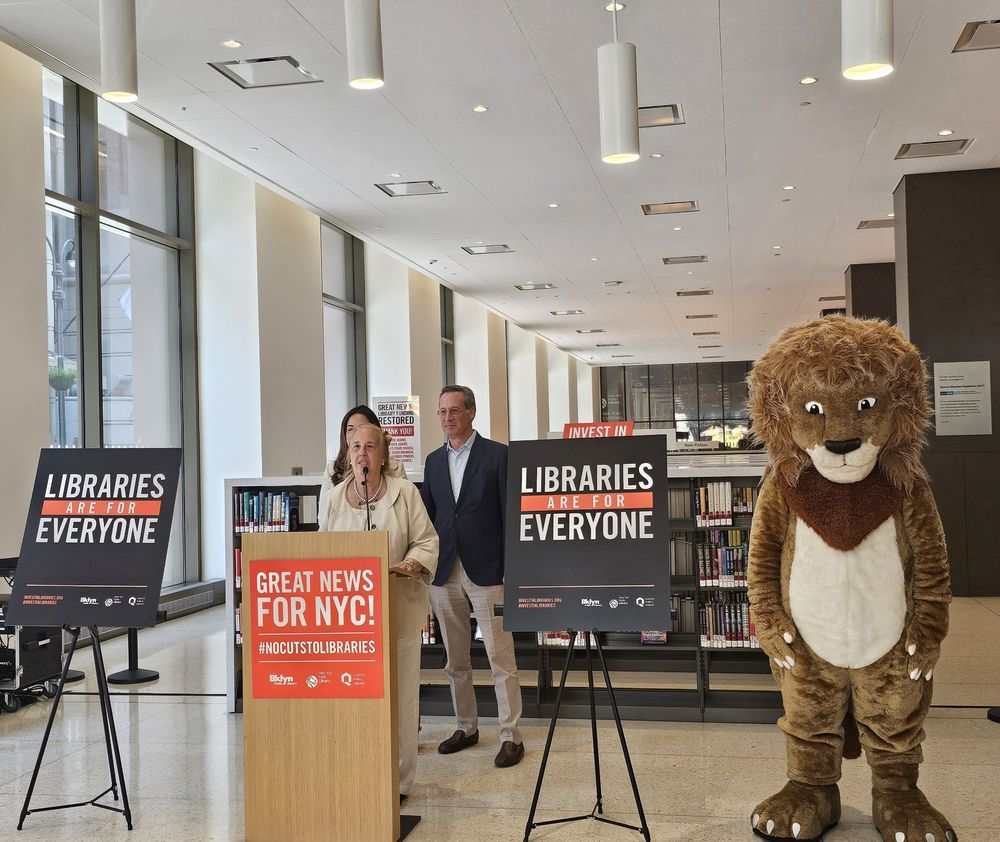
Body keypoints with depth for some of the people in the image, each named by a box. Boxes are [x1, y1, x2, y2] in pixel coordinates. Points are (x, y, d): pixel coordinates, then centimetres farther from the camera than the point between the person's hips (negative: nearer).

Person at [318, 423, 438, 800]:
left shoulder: (405, 492, 1)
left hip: (398, 608, -2)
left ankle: (398, 780, 13)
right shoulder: (333, 499, 10)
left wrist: (403, 567, -16)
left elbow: (426, 542, 0)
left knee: (398, 694, 2)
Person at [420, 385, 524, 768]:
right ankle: (466, 727, 27)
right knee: (455, 659, 13)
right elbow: (427, 514, 15)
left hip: (487, 570, -5)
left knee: (501, 657, -3)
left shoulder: (498, 454, -3)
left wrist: (512, 568, -9)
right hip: (444, 573, 5)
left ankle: (511, 736, 5)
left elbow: (510, 514, -5)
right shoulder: (434, 460, 13)